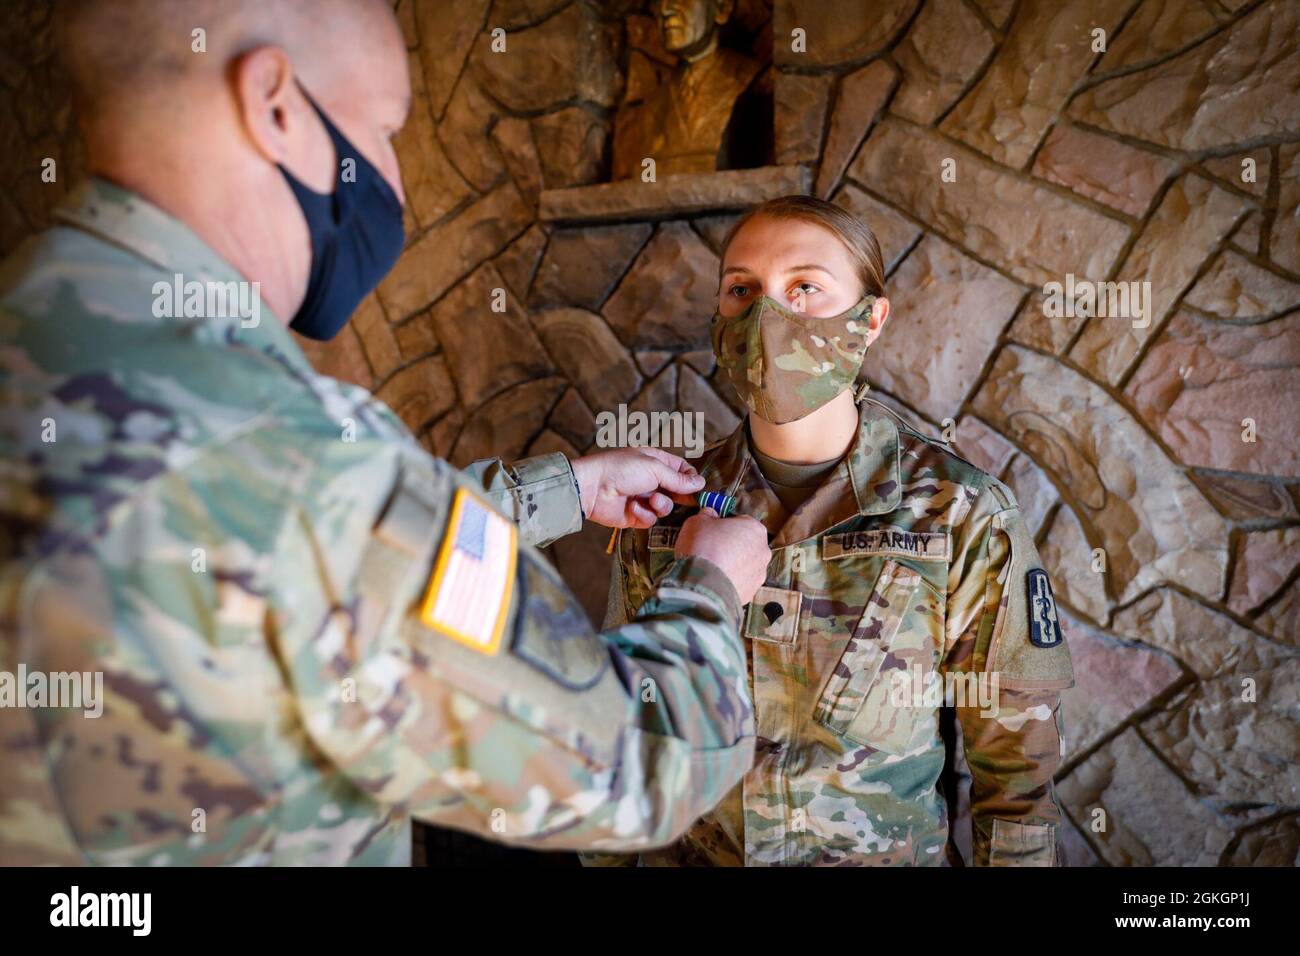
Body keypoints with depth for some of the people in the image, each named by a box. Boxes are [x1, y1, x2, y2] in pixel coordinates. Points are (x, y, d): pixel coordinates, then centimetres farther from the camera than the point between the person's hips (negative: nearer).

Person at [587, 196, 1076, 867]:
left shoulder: (965, 517, -17)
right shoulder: (666, 508, -9)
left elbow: (1015, 766, -10)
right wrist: (604, 857, 3)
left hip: (886, 850, -2)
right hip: (685, 851, 3)